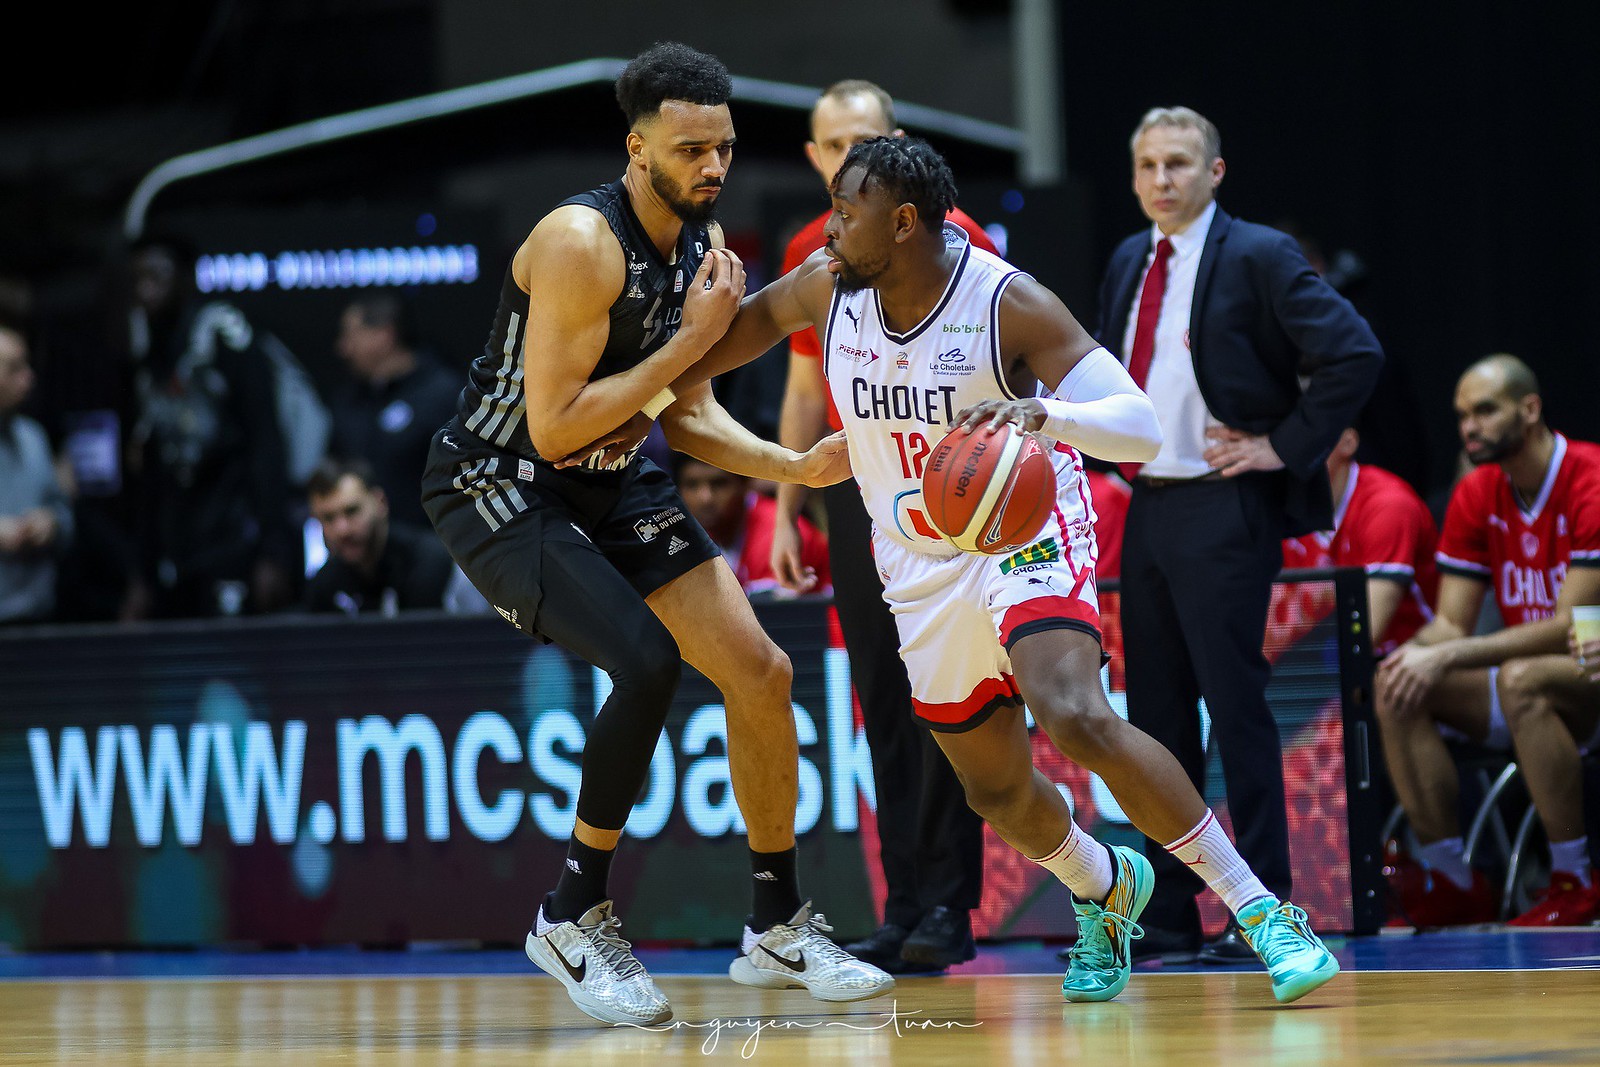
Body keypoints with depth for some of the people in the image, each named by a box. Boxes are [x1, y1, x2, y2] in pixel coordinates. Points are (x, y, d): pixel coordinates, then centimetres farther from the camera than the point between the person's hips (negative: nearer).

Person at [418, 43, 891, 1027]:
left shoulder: (703, 240, 0)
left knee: (761, 670, 2)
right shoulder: (583, 242, -26)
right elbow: (554, 428, -29)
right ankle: (575, 919, -10)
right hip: (500, 488, -8)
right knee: (648, 662, -27)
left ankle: (780, 928, 17)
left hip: (613, 481, 8)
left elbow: (683, 410, 11)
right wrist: (691, 341, -27)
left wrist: (797, 467, -3)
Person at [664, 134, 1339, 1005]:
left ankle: (1258, 909, -22)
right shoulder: (828, 285, -10)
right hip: (920, 565, 6)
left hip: (1027, 534, -6)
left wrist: (1043, 413, -48)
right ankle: (1104, 889, 45)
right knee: (996, 790, 12)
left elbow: (1142, 427, -29)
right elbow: (758, 319, 15)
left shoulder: (1007, 303, -24)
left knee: (1077, 717, -31)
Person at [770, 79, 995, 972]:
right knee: (882, 707, 4)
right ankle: (905, 909, 7)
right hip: (853, 493, 5)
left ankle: (946, 911, -5)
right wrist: (787, 513, 15)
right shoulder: (808, 254, 12)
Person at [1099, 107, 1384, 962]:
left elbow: (1355, 354, -15)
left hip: (1223, 509, -7)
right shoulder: (1127, 264, 14)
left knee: (1235, 707, -7)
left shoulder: (1258, 257, -8)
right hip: (1146, 505, 7)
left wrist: (1285, 446, -14)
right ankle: (1168, 918, 15)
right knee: (1156, 715, 9)